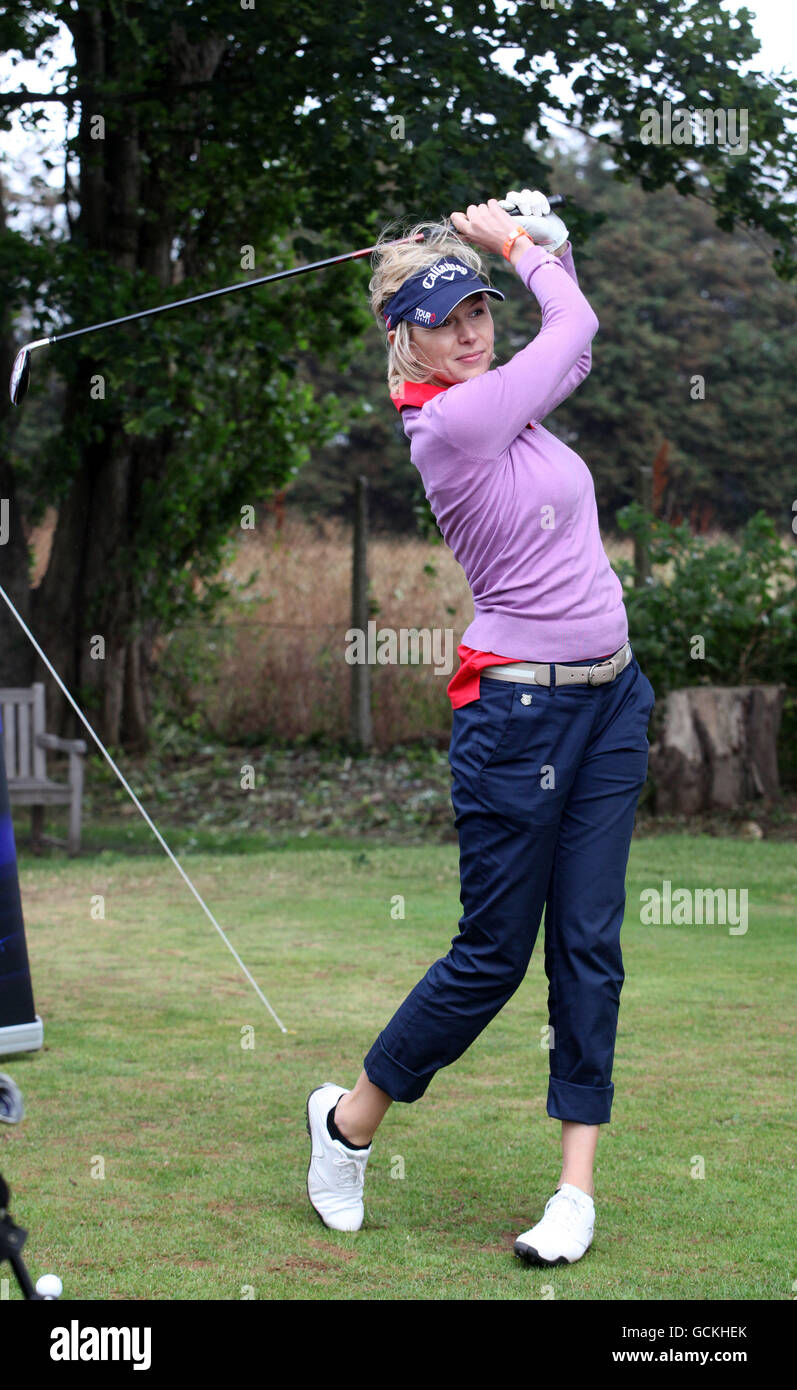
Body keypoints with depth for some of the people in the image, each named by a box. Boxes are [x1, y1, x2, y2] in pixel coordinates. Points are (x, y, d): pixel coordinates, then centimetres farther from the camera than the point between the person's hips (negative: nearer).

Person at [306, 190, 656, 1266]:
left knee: (589, 946, 5)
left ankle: (579, 1186, 9)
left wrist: (544, 241, 16)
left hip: (608, 701, 8)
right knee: (493, 955, 1)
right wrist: (518, 244, 11)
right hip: (519, 713, -8)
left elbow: (576, 343, 29)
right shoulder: (454, 421, -15)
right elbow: (578, 327, -4)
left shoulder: (503, 402, 9)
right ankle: (350, 1117, 22)